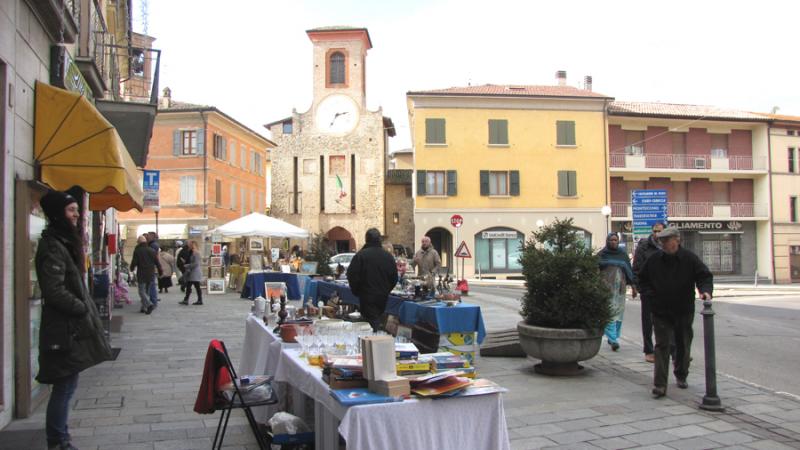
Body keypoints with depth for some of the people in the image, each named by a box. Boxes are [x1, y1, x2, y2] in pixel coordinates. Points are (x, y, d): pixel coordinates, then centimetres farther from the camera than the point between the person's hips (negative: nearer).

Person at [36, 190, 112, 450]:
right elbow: (55, 292, -23)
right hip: (65, 329, -10)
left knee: (65, 386, 16)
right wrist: (83, 309, -12)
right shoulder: (52, 246, -17)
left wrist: (85, 309, 10)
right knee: (65, 386, -3)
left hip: (72, 326, 10)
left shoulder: (65, 242, 14)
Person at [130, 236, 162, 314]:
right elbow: (157, 262, 7)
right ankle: (144, 308, 14)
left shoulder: (137, 251, -7)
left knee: (142, 291, -1)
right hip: (151, 274, 5)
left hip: (141, 275, -5)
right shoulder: (152, 250, 6)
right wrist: (160, 271, 16)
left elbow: (134, 262, -5)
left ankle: (150, 304, -21)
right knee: (147, 291, 13)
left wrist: (132, 268, 17)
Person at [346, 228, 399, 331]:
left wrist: (356, 291, 5)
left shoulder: (361, 255, -12)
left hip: (367, 296, -5)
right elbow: (394, 277, 8)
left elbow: (352, 275, -11)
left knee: (372, 324, -4)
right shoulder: (388, 256, 2)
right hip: (383, 296, 5)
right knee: (379, 322, 18)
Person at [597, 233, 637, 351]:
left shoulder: (623, 254, 13)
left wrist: (633, 286, 12)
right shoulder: (601, 255, 5)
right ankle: (613, 340, -15)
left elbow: (629, 270, 16)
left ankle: (613, 337, 16)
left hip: (619, 289, 3)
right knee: (609, 312, -10)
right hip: (605, 288, -3)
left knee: (619, 313, 3)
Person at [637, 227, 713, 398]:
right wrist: (650, 294, -1)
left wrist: (705, 290, -25)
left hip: (684, 312, 0)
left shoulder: (689, 258, -5)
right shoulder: (654, 260, 1)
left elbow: (705, 276, -6)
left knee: (683, 346, 15)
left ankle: (681, 376, 38)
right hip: (661, 312, 0)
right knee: (661, 346, -7)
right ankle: (659, 385, -9)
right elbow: (642, 279, 12)